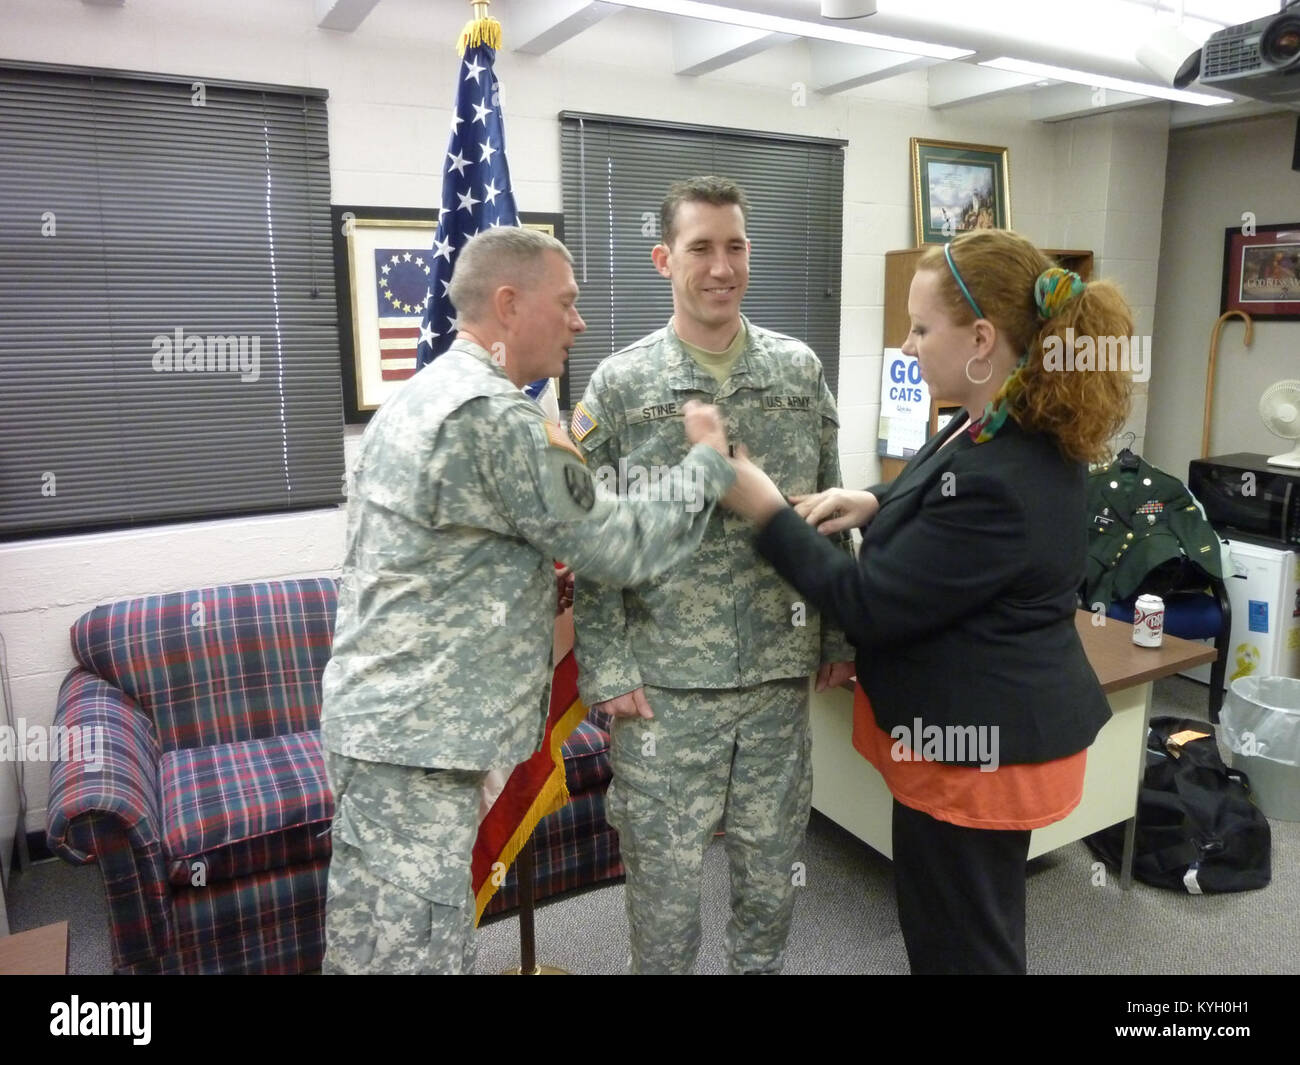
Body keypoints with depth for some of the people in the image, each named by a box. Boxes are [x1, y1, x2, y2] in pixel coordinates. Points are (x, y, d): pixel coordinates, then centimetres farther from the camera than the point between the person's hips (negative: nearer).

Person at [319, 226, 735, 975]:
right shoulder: (496, 416, -19)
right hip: (418, 731, -10)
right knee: (416, 949, 2)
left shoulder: (419, 395, 13)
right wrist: (710, 462, -2)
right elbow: (621, 548, -14)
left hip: (379, 714, 10)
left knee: (370, 940, 22)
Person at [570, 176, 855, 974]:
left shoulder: (801, 370, 2)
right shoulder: (619, 385, -5)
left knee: (773, 864, 19)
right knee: (664, 869, 12)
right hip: (665, 681, -2)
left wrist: (840, 636, 6)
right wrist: (606, 670, -9)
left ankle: (761, 965, 44)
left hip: (779, 674, 3)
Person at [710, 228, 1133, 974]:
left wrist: (768, 511, -16)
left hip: (979, 748, -10)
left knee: (958, 943, 13)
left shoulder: (1002, 482, -32)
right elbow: (952, 517, 18)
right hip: (986, 727, 10)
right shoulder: (1023, 431, 0)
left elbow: (873, 606, -24)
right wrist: (879, 506, -2)